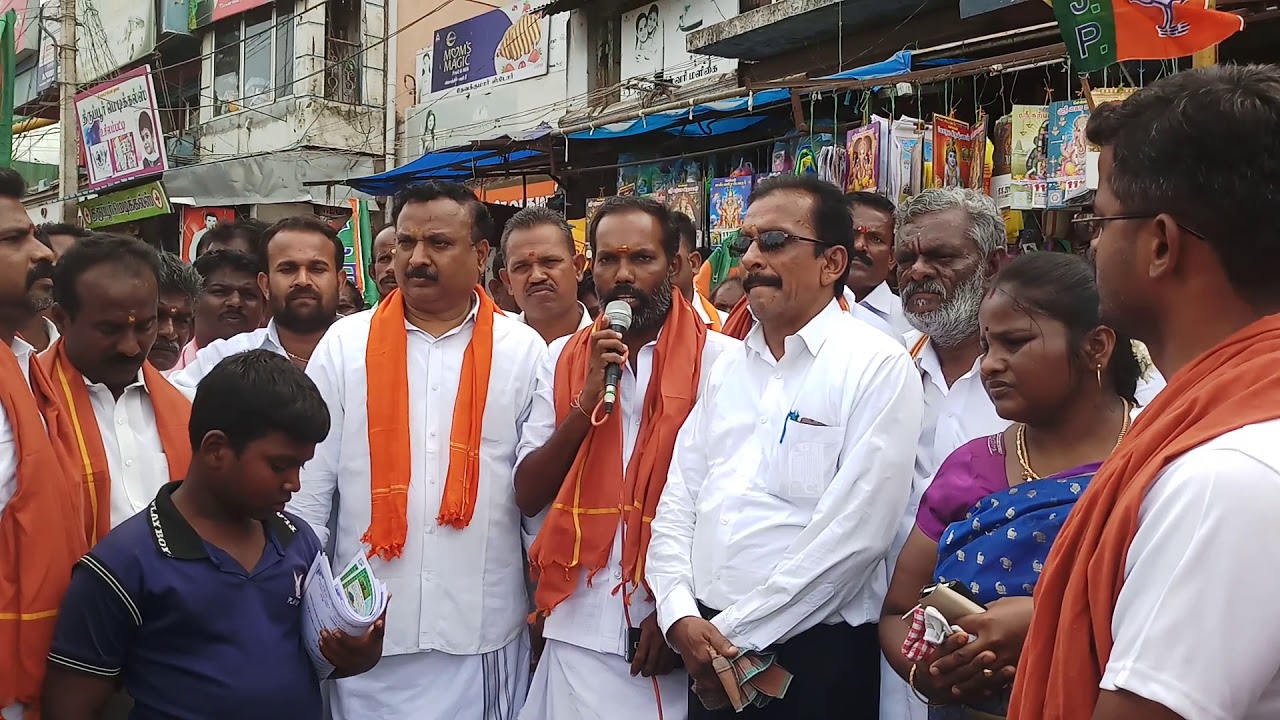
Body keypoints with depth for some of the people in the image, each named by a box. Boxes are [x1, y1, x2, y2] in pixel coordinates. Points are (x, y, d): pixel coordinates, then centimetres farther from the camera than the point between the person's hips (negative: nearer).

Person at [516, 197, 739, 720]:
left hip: (670, 634, -3)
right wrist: (587, 402, -12)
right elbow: (528, 496, 1)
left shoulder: (719, 360, -6)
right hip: (577, 631, 3)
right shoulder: (563, 359, 5)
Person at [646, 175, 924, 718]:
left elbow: (853, 535, -17)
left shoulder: (879, 367, -10)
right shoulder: (728, 367, 11)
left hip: (817, 654, -5)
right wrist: (680, 614, -7)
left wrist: (732, 631, -14)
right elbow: (678, 501, 8)